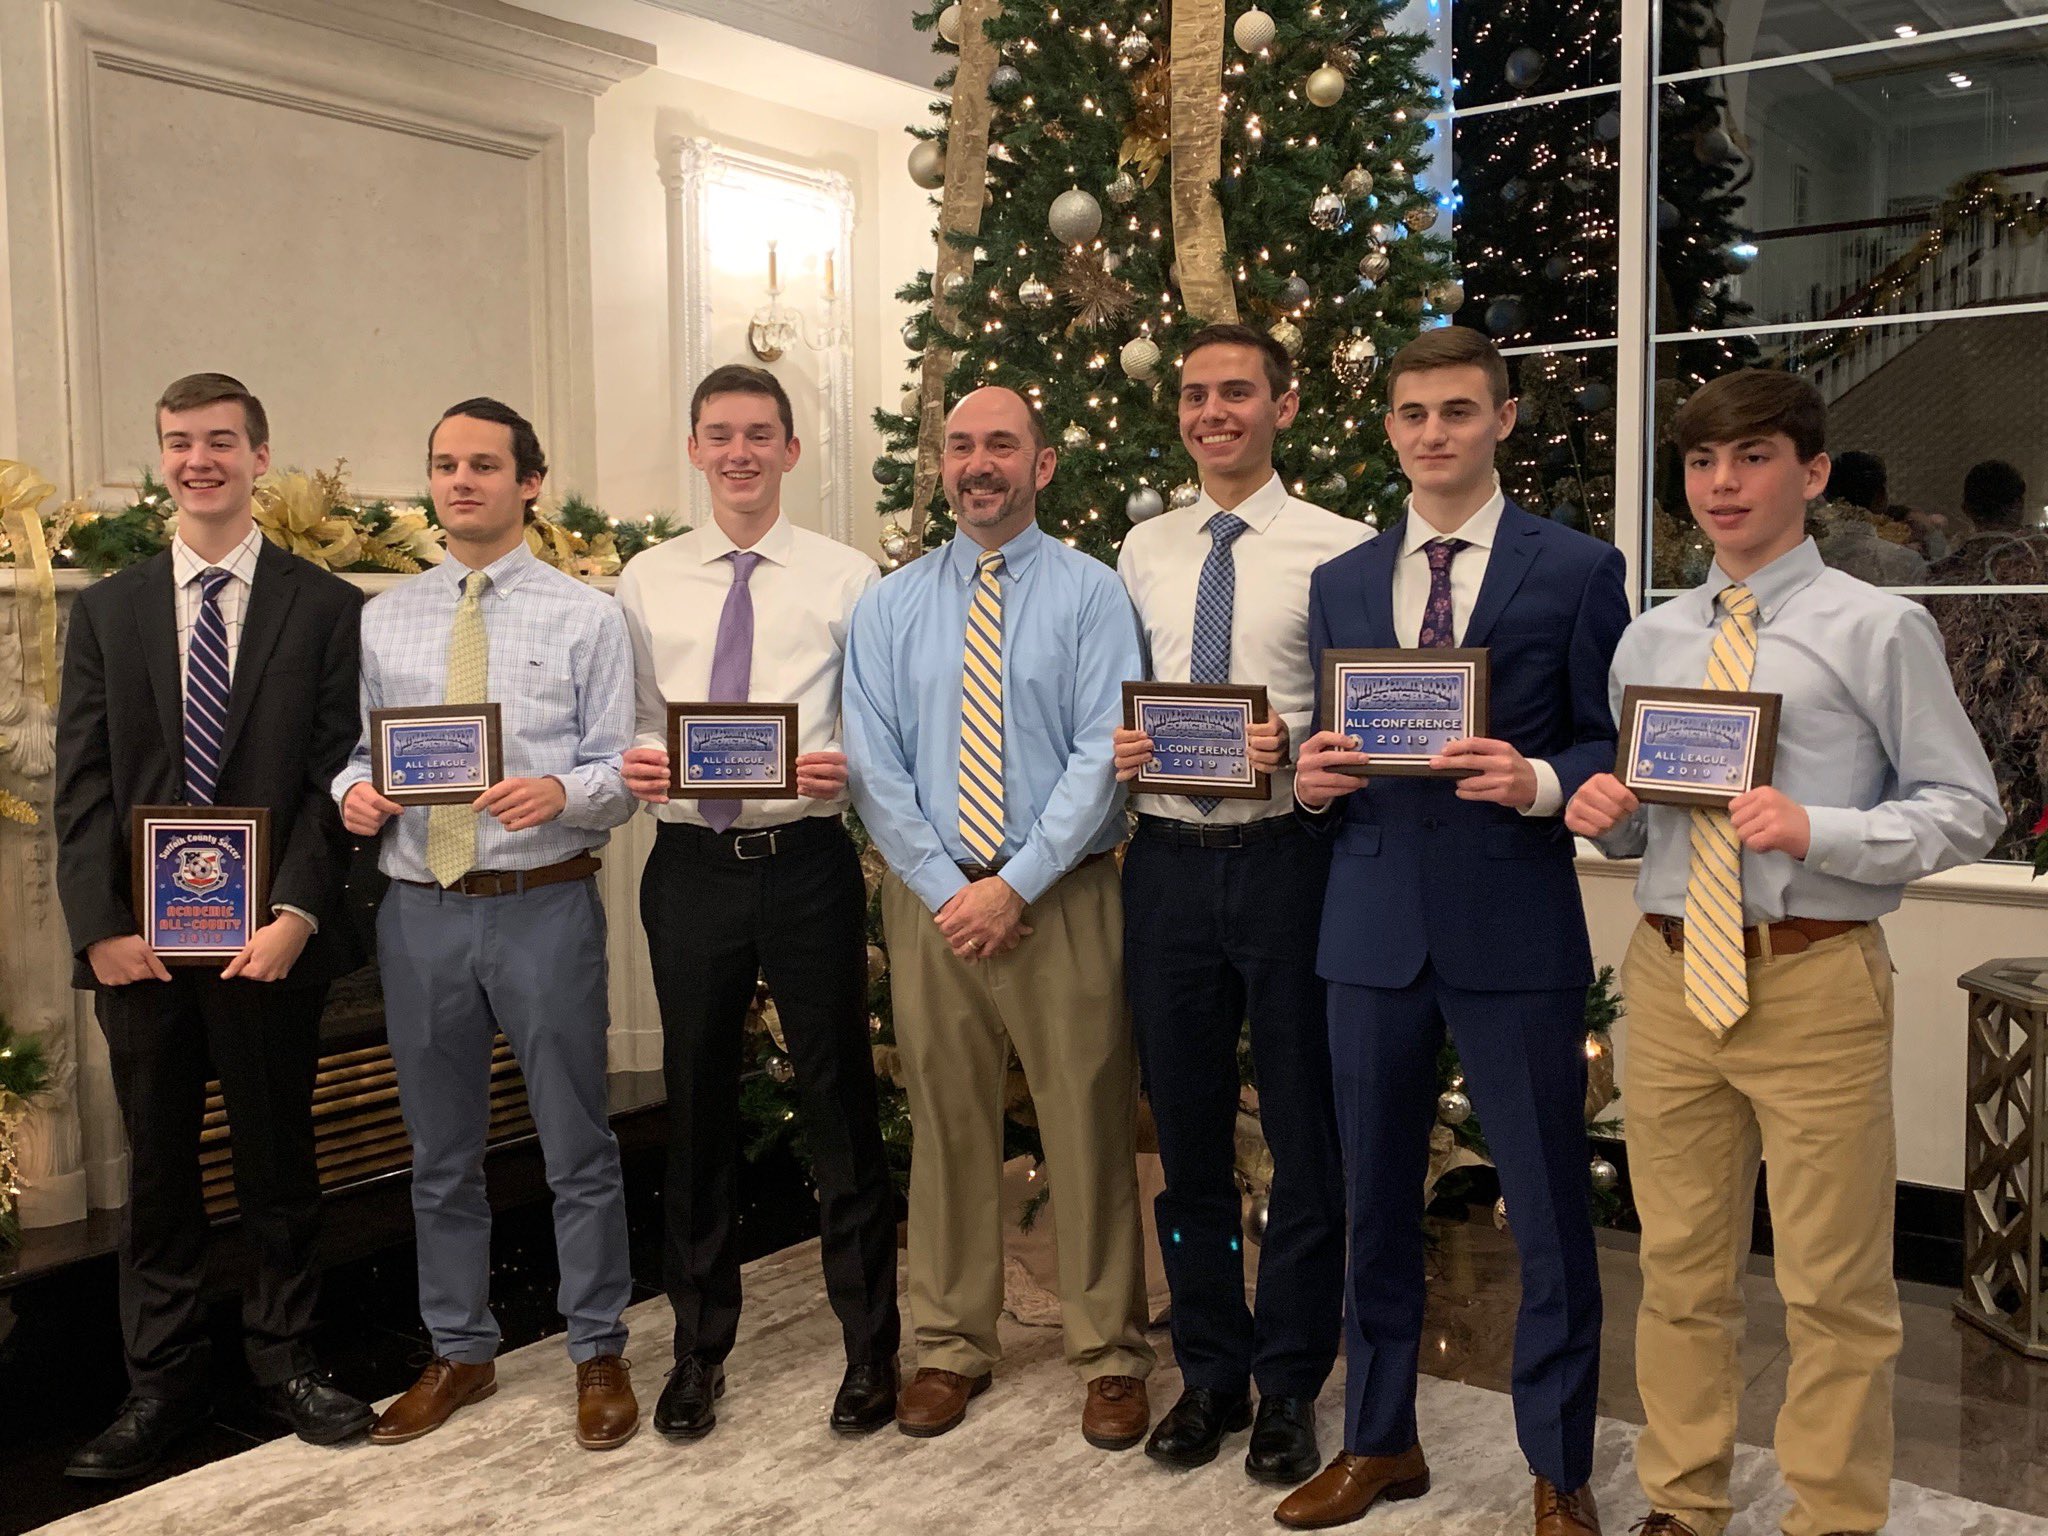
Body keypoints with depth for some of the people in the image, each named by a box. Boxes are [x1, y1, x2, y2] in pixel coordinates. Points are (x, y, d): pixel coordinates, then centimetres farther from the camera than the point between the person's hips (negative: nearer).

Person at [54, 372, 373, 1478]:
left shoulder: (324, 608, 1)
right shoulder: (106, 611, 9)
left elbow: (334, 776, -4)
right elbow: (82, 784, 4)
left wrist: (294, 913, -14)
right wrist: (102, 926, -6)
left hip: (268, 936, -2)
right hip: (138, 941, 2)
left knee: (277, 1161, 10)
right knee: (157, 1169, 11)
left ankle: (284, 1360, 24)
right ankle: (162, 1380, 23)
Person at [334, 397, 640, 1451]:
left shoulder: (585, 616, 0)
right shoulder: (382, 619, 10)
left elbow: (622, 771, -3)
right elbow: (359, 749, 13)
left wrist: (561, 791, -23)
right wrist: (354, 792, -9)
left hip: (544, 906, -3)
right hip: (420, 912, 4)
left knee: (577, 1147, 5)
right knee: (440, 1154, 15)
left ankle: (599, 1355, 21)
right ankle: (460, 1354, 31)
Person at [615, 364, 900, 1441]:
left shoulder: (847, 578, 1)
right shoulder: (646, 582, 9)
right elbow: (624, 726, 10)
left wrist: (848, 767, -21)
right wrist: (631, 768, -12)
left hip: (807, 860, -2)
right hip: (690, 865, 3)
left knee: (841, 1107, 5)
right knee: (696, 1110, 12)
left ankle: (871, 1347, 23)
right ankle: (699, 1348, 30)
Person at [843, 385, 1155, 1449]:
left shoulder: (1092, 593, 1)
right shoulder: (890, 605, 9)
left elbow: (1102, 755, -8)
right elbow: (873, 764, 2)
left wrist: (1015, 886, -14)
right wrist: (947, 888, -8)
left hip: (1065, 895, -2)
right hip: (931, 893, 3)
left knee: (1091, 1125, 4)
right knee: (947, 1125, 11)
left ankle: (1109, 1354, 18)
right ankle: (951, 1346, 25)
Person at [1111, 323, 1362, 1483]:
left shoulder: (1338, 547, -4)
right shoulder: (1144, 550, 11)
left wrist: (1293, 750, -24)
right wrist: (1116, 750, -5)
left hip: (1286, 855, -4)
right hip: (1168, 857, 4)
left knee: (1304, 1133, 7)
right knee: (1187, 1131, 14)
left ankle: (1290, 1386, 25)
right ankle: (1209, 1371, 31)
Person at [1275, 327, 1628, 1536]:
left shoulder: (1578, 569, 0)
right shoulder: (1340, 584, 12)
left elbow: (1617, 748, 0)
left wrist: (1540, 783, -19)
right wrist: (1315, 782, -7)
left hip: (1517, 932, -3)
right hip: (1374, 928, 4)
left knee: (1550, 1211, 5)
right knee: (1376, 1200, 14)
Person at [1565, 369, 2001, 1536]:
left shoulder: (1878, 630, -4)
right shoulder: (1649, 640, 11)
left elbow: (1966, 811, -4)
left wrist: (1818, 833, -20)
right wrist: (1605, 813, -5)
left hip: (1815, 981, -4)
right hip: (1671, 972, 5)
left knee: (1835, 1287, 6)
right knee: (1682, 1269, 15)